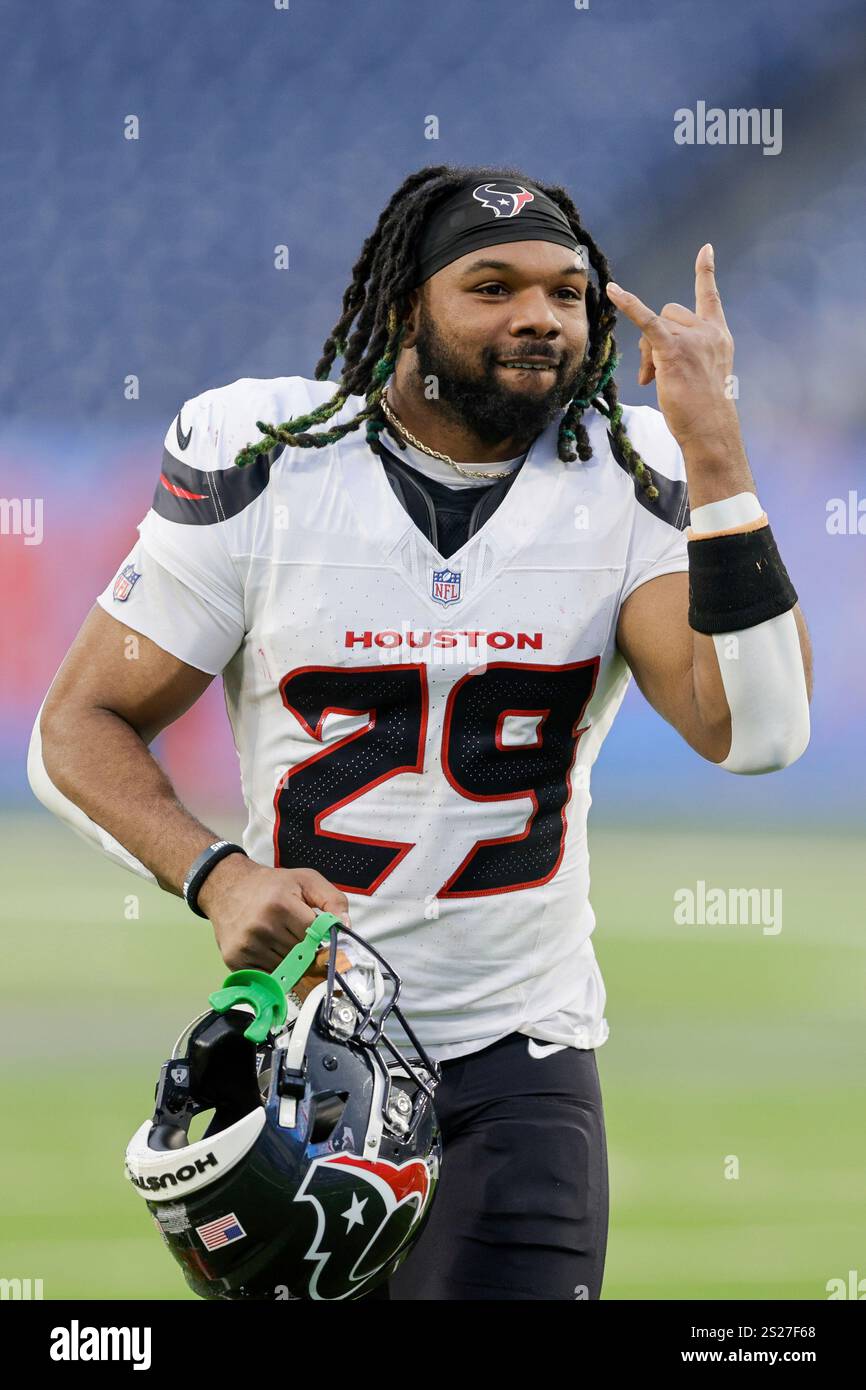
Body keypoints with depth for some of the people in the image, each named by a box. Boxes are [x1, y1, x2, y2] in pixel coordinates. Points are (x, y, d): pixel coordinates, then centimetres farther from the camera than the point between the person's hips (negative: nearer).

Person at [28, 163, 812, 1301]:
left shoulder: (632, 484, -2)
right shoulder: (260, 465, -5)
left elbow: (757, 730, -17)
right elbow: (80, 728, -1)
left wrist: (712, 446, -21)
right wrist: (216, 877, -19)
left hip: (516, 1057, 0)